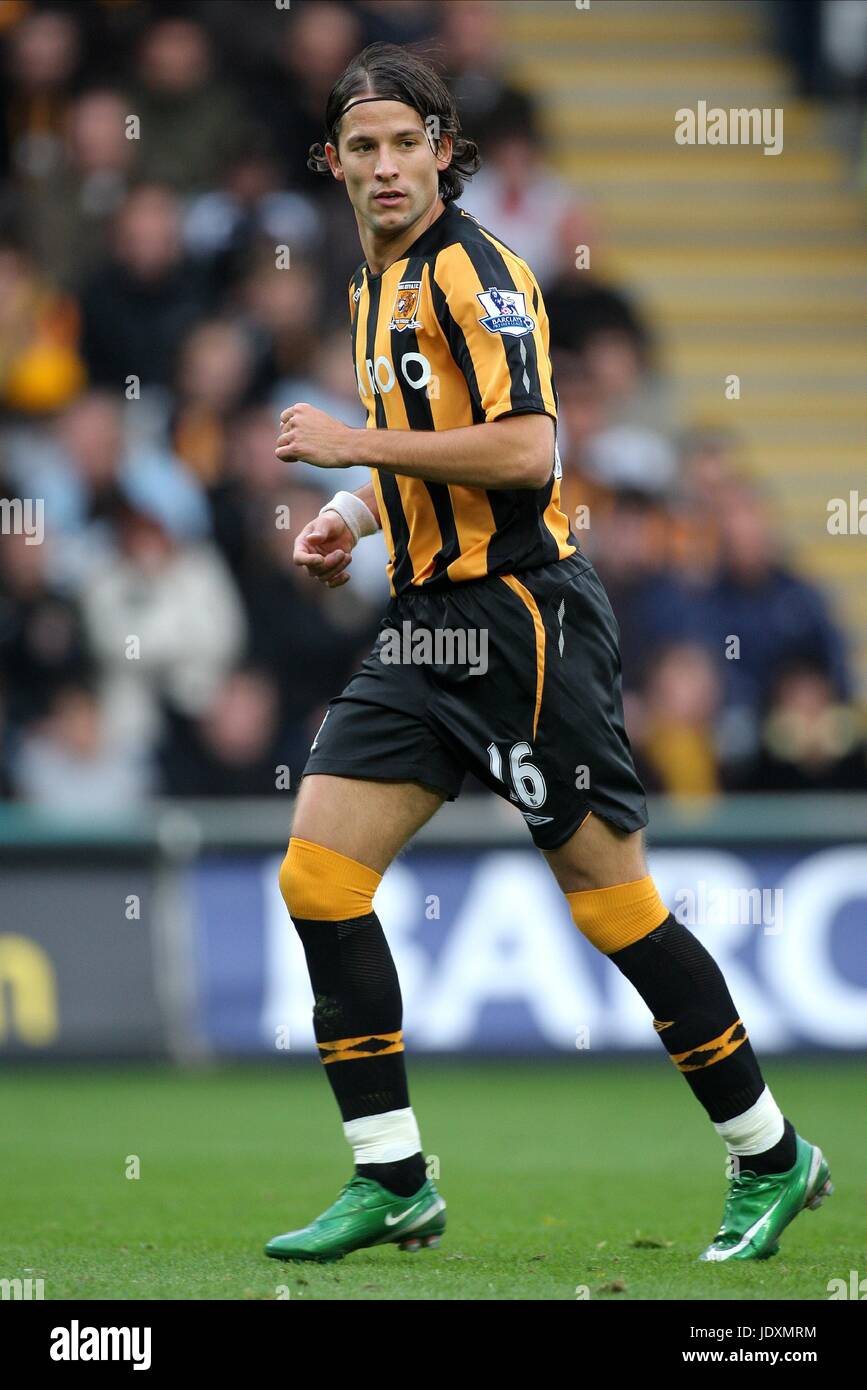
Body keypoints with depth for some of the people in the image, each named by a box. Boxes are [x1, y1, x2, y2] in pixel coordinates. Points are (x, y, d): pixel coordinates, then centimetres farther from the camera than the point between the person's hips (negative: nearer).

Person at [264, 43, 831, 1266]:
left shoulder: (474, 270, -12)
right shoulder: (377, 285, 16)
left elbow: (523, 450, -23)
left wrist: (356, 444, -18)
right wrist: (358, 512, 13)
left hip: (522, 613, -9)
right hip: (428, 621, 9)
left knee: (613, 897, -3)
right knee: (318, 875, -3)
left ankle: (770, 1157, 11)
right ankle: (393, 1185, 2)